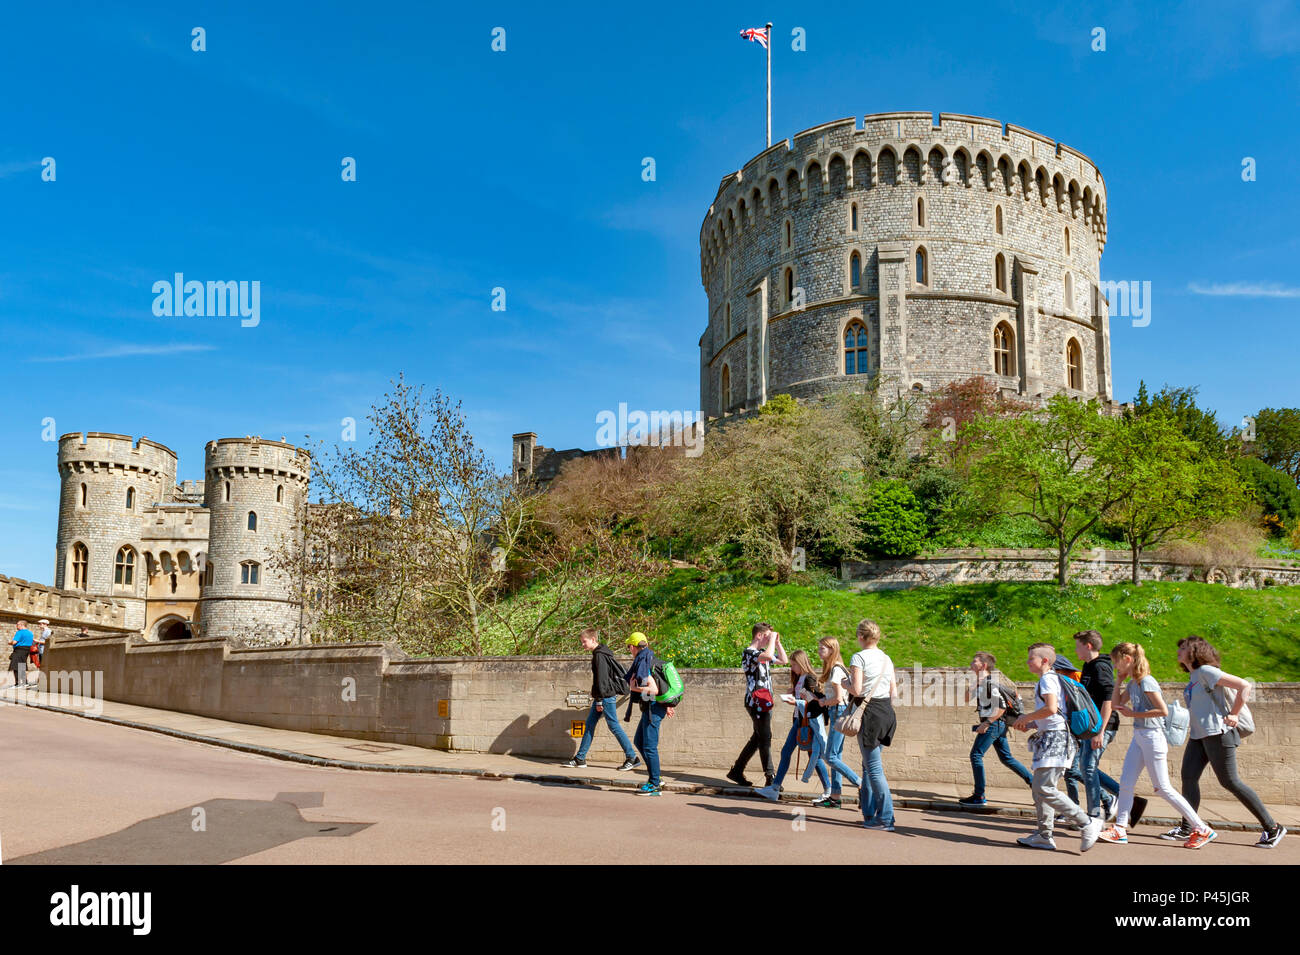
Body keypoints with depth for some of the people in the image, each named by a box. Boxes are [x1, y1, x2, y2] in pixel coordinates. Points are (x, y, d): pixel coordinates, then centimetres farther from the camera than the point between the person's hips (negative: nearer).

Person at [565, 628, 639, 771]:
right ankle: (580, 759, 14)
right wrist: (597, 699, 22)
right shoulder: (598, 654, 16)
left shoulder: (600, 656, -16)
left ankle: (632, 758, 1)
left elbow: (601, 678, -19)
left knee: (614, 726, -5)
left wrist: (600, 700, -18)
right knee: (589, 724, 10)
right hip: (601, 697, 10)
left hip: (607, 696, -10)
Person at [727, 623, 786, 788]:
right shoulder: (748, 653, -13)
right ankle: (770, 778, -3)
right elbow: (768, 656, -32)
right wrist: (772, 639, -17)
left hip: (764, 702, 10)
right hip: (756, 702, -10)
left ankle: (736, 771, 21)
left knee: (758, 738, 13)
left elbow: (784, 660, 25)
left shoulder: (762, 652, 17)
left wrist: (777, 642, 14)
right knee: (765, 739, -7)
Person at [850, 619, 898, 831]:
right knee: (868, 763, 17)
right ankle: (868, 813, 21)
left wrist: (846, 682, 2)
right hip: (886, 711, 7)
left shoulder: (859, 657, -10)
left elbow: (857, 690, -18)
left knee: (874, 767, -4)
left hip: (869, 711, -7)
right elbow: (894, 692, 11)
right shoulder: (887, 659, 11)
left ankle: (886, 819, -5)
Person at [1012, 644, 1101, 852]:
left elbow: (1051, 708, -23)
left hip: (1054, 738, -11)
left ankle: (1087, 824, -11)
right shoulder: (1047, 680, 22)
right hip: (1048, 740, 11)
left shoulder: (1047, 679, -9)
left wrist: (1027, 717, -10)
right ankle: (1044, 836, 15)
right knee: (1039, 789, 11)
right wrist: (1030, 725, 16)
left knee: (1044, 789, -15)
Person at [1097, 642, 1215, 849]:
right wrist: (1118, 681, 10)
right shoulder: (1132, 684, 10)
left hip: (1153, 737, -9)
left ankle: (1202, 830, 5)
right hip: (1139, 737, 9)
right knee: (1126, 783, 5)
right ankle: (1120, 830, 9)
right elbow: (1115, 705, 17)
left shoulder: (1146, 682, -16)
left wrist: (1133, 714, -16)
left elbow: (1163, 711, -21)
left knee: (1163, 789, -3)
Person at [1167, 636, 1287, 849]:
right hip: (1198, 735, 9)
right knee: (1188, 777, 0)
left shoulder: (1206, 671, -12)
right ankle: (1186, 828, 3)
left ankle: (1272, 828, 6)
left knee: (1230, 782, -4)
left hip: (1217, 733, -9)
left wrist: (1233, 715, -15)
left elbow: (1244, 686, -16)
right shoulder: (1193, 676, 14)